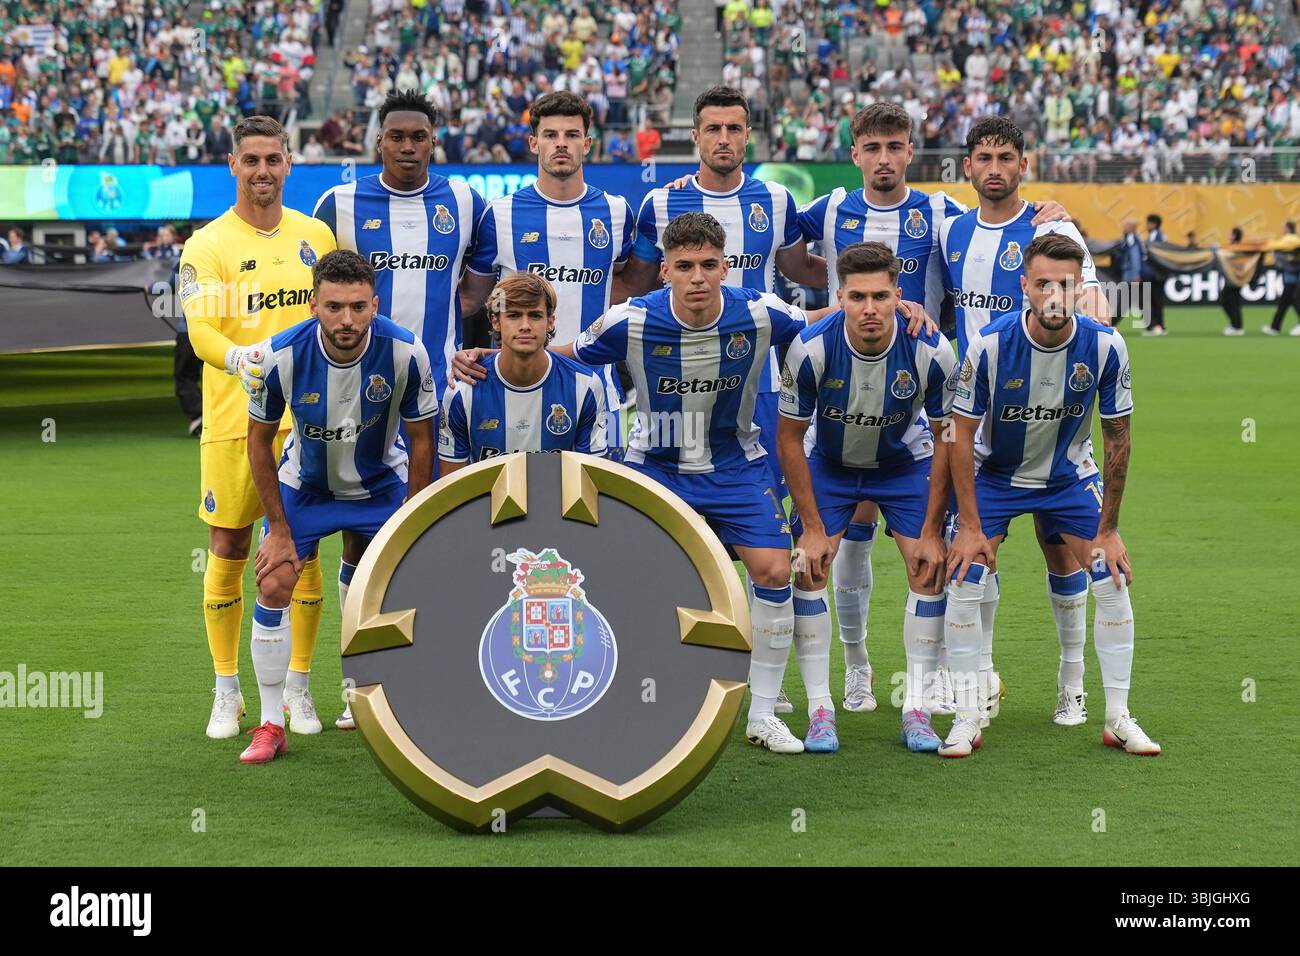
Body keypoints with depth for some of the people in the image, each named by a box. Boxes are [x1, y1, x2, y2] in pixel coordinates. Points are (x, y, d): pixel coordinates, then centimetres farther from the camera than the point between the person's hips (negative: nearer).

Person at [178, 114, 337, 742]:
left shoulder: (315, 236, 9)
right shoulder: (206, 246, -2)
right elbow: (200, 331, -15)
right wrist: (243, 357, -35)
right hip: (233, 422, -2)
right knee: (227, 555, 3)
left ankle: (298, 689, 16)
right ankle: (227, 693, 16)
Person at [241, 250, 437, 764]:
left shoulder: (405, 352, -28)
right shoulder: (282, 356, -28)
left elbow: (421, 439, -12)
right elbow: (259, 439, -11)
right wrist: (279, 529, -10)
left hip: (382, 484, 0)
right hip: (304, 484, 0)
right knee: (273, 587, -10)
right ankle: (271, 726, 1)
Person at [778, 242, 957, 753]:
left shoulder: (931, 351, -29)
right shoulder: (811, 348, -30)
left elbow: (948, 439, -14)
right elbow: (790, 438, -16)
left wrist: (931, 531, -14)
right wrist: (813, 527, -16)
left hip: (906, 462, 0)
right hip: (830, 463, 0)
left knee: (931, 570, -10)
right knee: (806, 568, -12)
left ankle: (916, 709, 0)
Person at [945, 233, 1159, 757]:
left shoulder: (1105, 346, -22)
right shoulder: (990, 344, -27)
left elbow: (1117, 438, -10)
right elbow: (961, 434, -16)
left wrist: (1108, 529, -9)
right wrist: (970, 526, -19)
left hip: (1070, 474, 2)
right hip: (995, 474, -1)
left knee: (1113, 580, -6)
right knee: (964, 579, -14)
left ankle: (1118, 718, 7)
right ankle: (967, 719, -2)